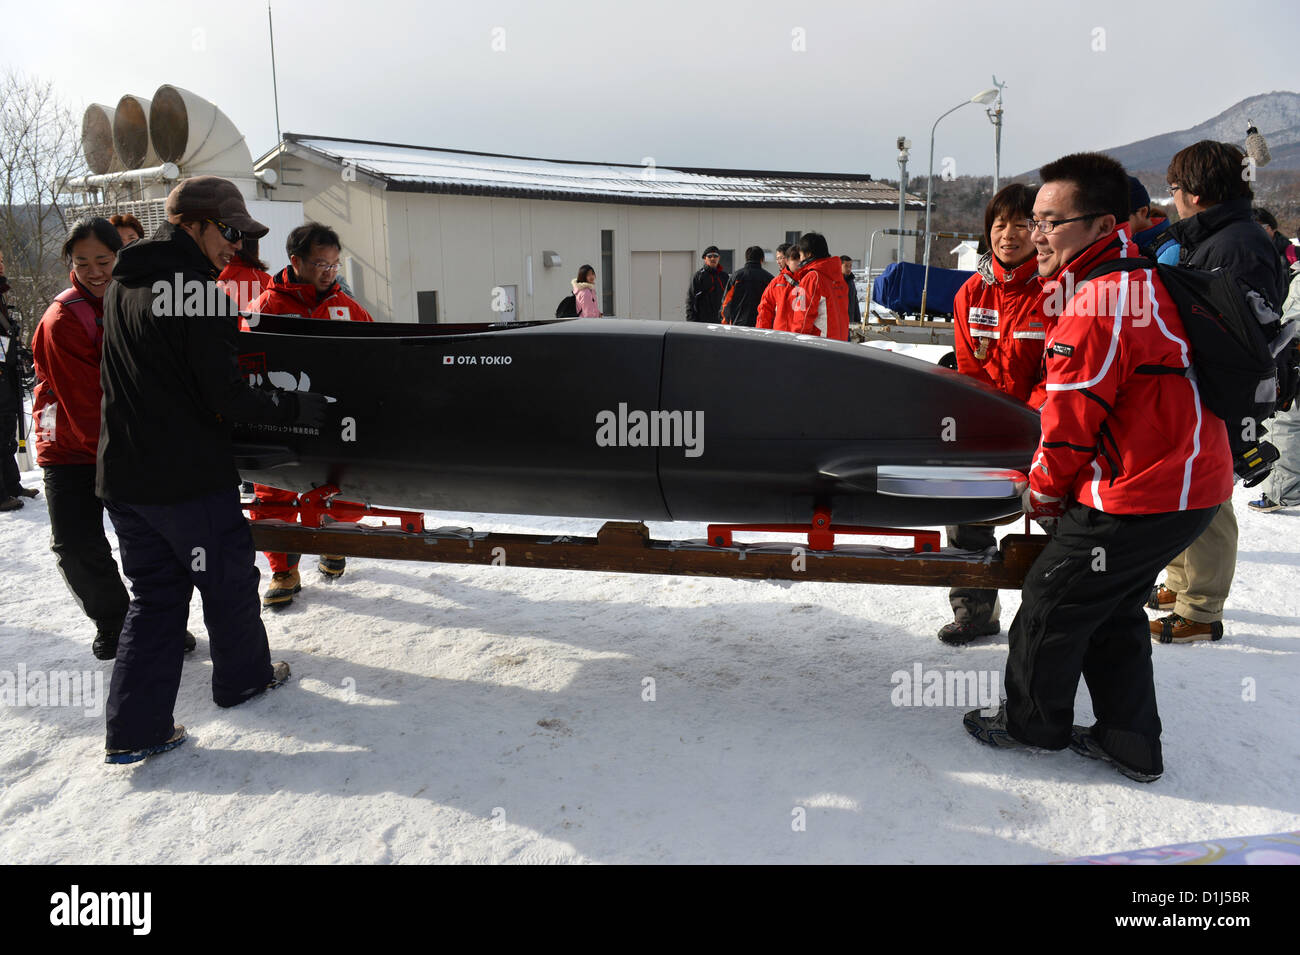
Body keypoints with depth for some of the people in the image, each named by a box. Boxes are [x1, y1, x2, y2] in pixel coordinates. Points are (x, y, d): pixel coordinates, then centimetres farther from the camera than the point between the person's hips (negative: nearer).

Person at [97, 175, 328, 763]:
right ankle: (242, 678, 33)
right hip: (190, 478, -7)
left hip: (122, 476, 8)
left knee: (154, 594, 13)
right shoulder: (201, 295, -16)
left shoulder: (122, 289, 11)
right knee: (229, 580, 14)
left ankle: (133, 729, 12)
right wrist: (293, 407, -6)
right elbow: (225, 398, -18)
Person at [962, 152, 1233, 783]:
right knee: (1112, 609, 21)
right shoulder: (1132, 278, 12)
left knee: (1052, 602, 6)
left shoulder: (1100, 303, -22)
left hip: (1138, 498, -10)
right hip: (1187, 485, 10)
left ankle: (1033, 724, 26)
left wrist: (1043, 493, -2)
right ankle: (1132, 746, 30)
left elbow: (1072, 421, -17)